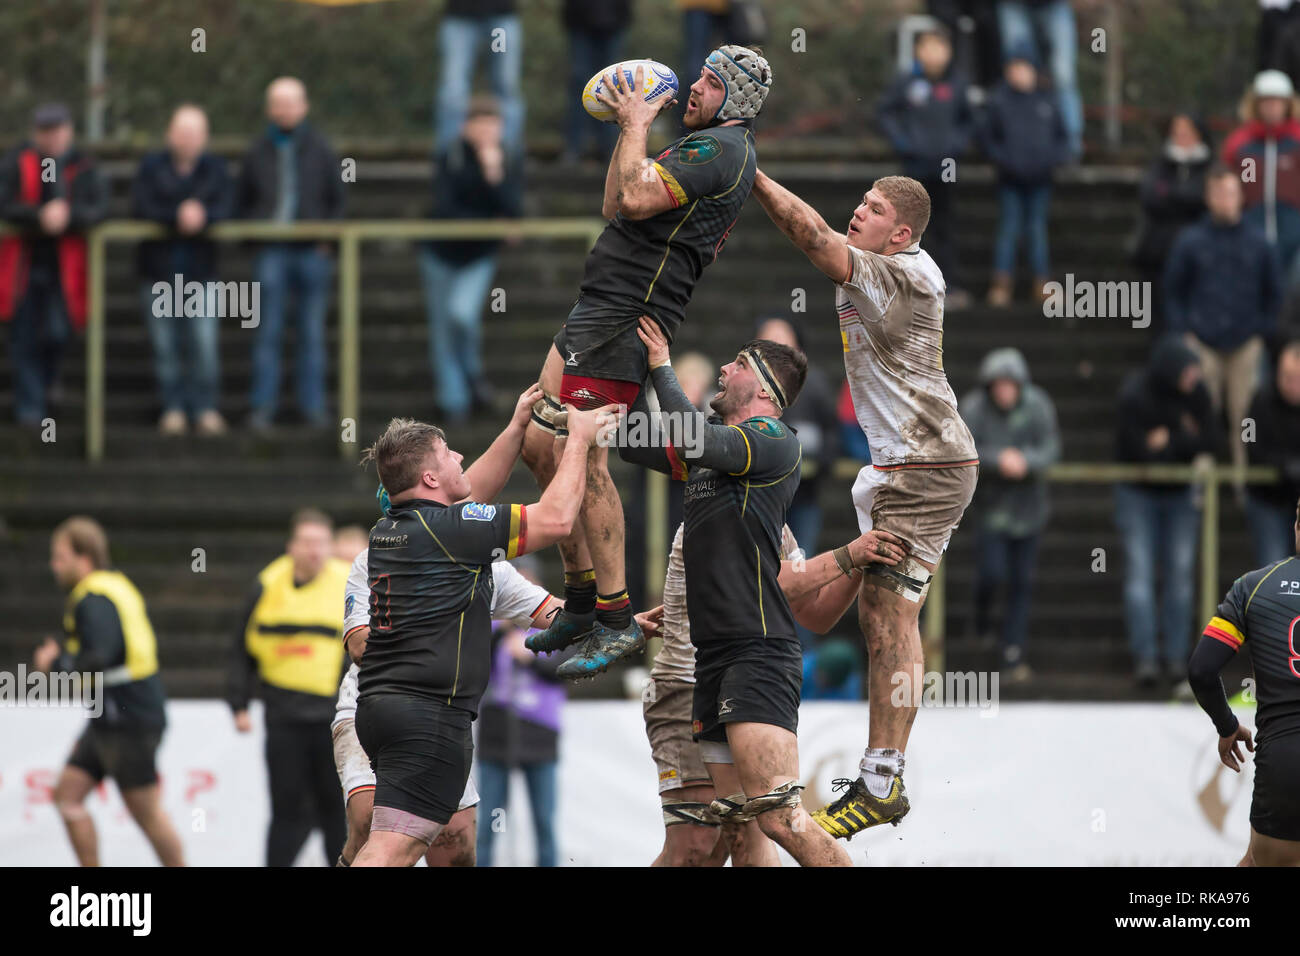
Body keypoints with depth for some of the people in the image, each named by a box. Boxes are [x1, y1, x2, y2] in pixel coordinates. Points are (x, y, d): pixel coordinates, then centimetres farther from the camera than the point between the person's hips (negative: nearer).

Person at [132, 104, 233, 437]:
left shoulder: (214, 168, 8)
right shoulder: (152, 167, 3)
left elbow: (226, 207, -3)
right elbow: (141, 208, -9)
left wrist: (203, 215, -24)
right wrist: (178, 217, -21)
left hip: (200, 269, 0)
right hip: (159, 268, 0)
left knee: (204, 341, -7)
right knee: (165, 343, 1)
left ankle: (206, 409, -1)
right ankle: (173, 407, 8)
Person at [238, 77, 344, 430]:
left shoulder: (320, 149, 6)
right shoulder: (257, 152, 7)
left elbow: (336, 200, 9)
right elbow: (244, 201, 13)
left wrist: (326, 240, -2)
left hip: (312, 251, 0)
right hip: (271, 251, 0)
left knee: (312, 331, 4)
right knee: (267, 331, -4)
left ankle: (312, 403, 10)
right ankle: (263, 404, 0)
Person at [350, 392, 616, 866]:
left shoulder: (389, 528, 14)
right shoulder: (447, 527, -11)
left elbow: (472, 491, 31)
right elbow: (556, 518, -7)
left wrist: (516, 427, 33)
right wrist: (578, 439, 5)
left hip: (379, 703, 9)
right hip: (429, 710, -9)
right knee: (393, 850, -16)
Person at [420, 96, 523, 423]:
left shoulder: (508, 166, -7)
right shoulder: (449, 160, -13)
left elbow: (513, 212, -18)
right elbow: (444, 209, -21)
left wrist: (494, 177, -31)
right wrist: (493, 224, -18)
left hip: (479, 258, 0)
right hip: (441, 256, 0)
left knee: (461, 313, -23)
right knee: (442, 332, 2)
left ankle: (473, 373, 4)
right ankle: (453, 402, 14)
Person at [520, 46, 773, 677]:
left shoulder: (718, 148, -11)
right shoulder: (716, 151, 23)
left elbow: (636, 199, -22)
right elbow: (616, 207, 24)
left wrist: (636, 126, -8)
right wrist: (632, 126, 20)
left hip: (624, 317, -11)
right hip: (597, 312, 11)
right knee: (539, 445, 13)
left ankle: (617, 623, -11)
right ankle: (582, 601, 18)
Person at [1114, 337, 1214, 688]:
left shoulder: (1197, 393, -9)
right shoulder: (1133, 396, -24)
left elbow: (1205, 444, -9)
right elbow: (1143, 453, -26)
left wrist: (1169, 440, -24)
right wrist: (1186, 440, -17)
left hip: (1179, 493, 4)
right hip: (1139, 492, -4)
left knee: (1180, 572, 0)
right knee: (1140, 571, -9)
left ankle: (1176, 655, 5)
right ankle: (1144, 656, -8)